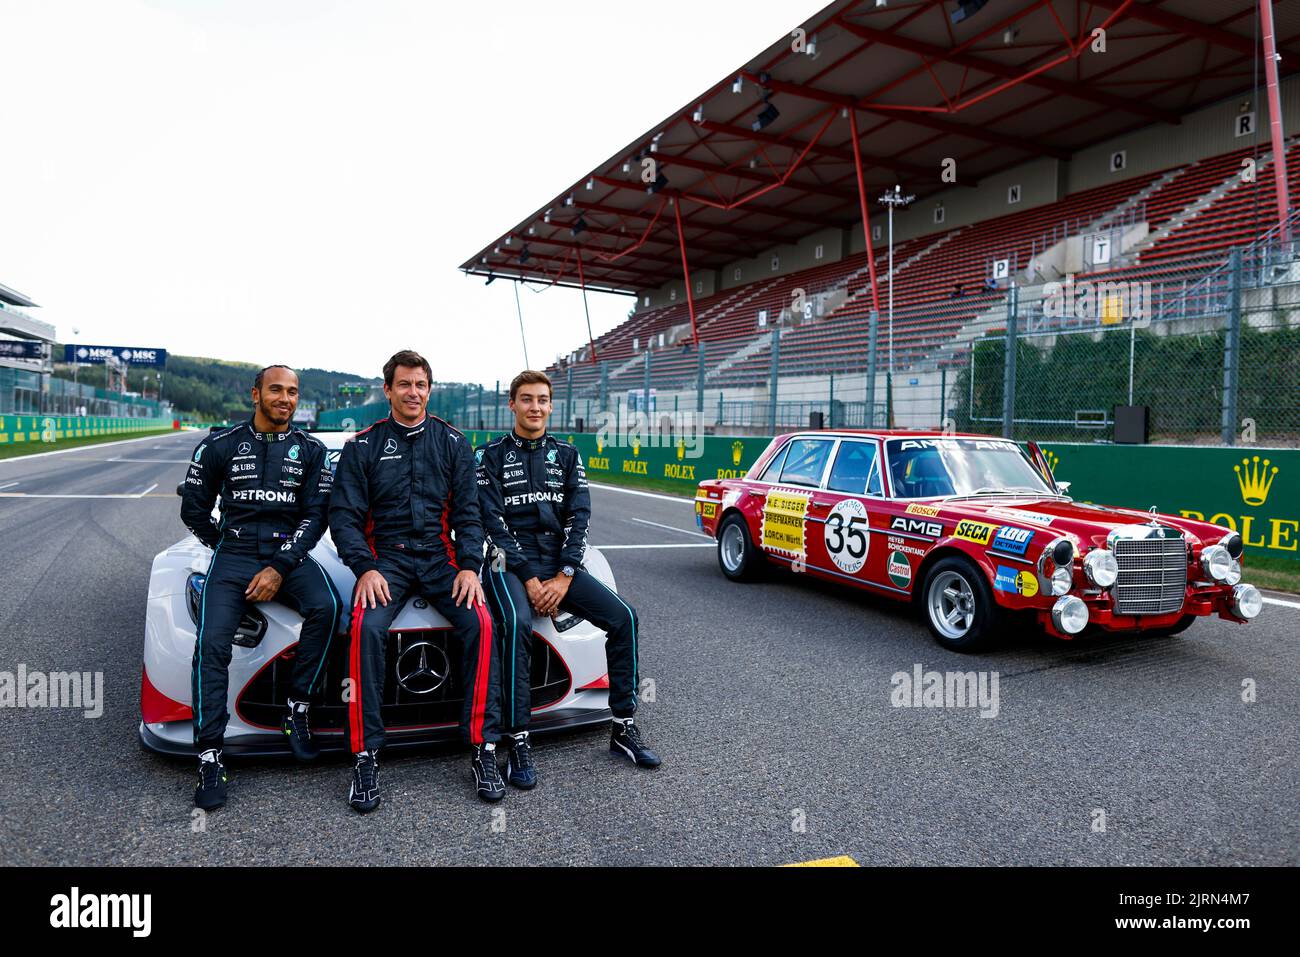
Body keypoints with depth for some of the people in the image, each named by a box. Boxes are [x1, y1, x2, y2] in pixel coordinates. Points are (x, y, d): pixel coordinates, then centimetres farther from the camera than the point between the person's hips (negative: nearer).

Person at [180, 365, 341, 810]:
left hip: (289, 555, 0)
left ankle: (297, 710, -15)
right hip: (233, 554, 0)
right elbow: (193, 510, 15)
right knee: (211, 643, -21)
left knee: (326, 606, -30)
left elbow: (315, 515, 0)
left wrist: (280, 567, -11)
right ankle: (210, 757, -15)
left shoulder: (311, 451, 7)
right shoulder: (220, 445, 8)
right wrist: (227, 549, 8)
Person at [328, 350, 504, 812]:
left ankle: (484, 748, -18)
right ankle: (365, 756, -20)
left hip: (440, 557, 1)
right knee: (367, 627, -30)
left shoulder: (452, 443, 10)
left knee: (480, 622, -26)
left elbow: (468, 513, 6)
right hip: (385, 558, -1)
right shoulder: (363, 445, 7)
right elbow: (344, 515, 1)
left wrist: (469, 566, -10)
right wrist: (365, 569, -15)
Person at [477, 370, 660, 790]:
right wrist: (530, 580, -16)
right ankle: (518, 742, -24)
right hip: (511, 563, -3)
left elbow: (579, 516, 3)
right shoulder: (492, 456, 4)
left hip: (560, 564, 4)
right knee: (517, 624, -34)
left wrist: (563, 577, -11)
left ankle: (623, 727, -1)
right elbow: (495, 522, -6)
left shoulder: (567, 455, 14)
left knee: (624, 617, -14)